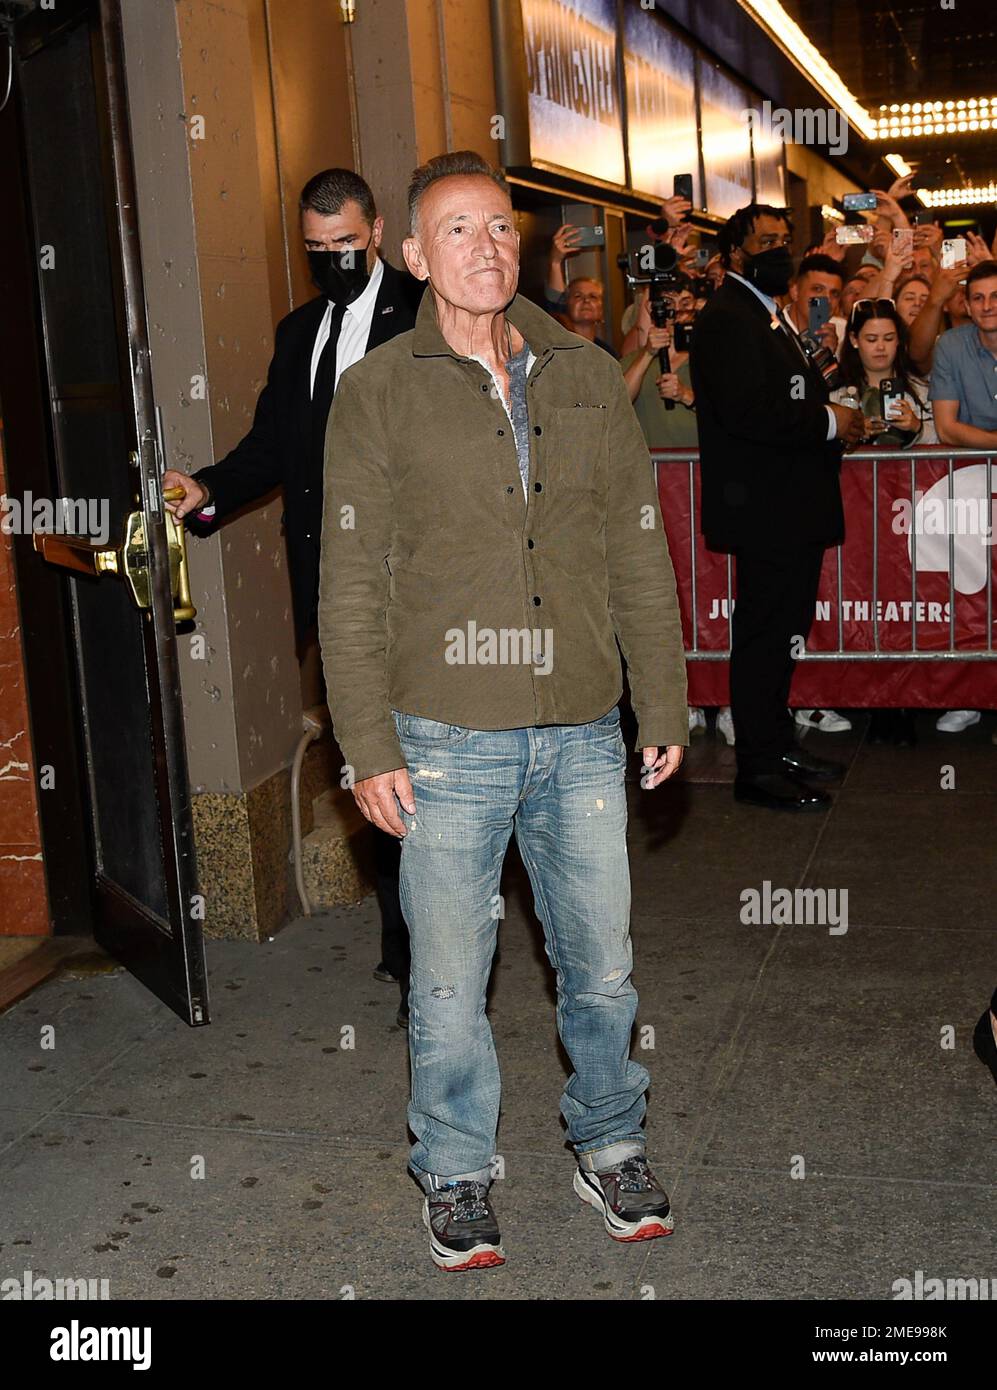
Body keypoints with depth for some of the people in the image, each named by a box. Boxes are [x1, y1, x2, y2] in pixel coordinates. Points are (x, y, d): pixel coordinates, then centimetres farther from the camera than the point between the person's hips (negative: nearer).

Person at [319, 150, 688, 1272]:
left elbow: (639, 557, 12)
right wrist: (369, 746, -6)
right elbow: (350, 585, -1)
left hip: (582, 736, 3)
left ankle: (608, 1146, 35)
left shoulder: (590, 379, 9)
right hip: (448, 743, -2)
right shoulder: (377, 393, 0)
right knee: (449, 981, 7)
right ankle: (456, 1175, 29)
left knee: (601, 968, 12)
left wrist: (665, 706, 10)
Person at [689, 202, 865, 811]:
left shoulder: (768, 316, 19)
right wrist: (827, 422, -17)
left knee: (780, 634, 17)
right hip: (766, 509, -10)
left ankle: (778, 744, 28)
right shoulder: (728, 317, -14)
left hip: (793, 509, 10)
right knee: (765, 635, -4)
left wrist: (833, 418, 6)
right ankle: (759, 768, 4)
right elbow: (744, 409, -26)